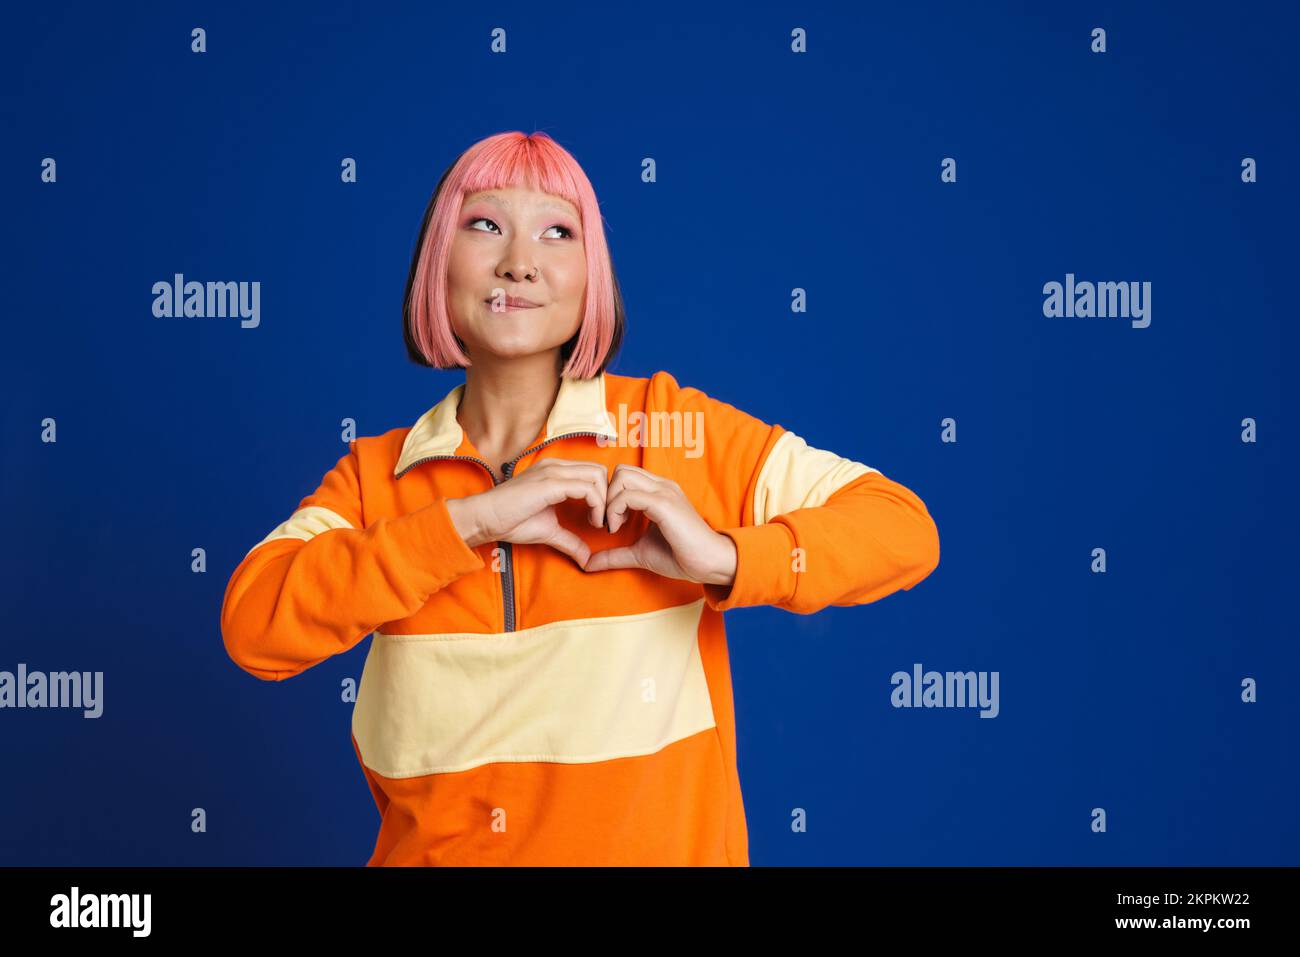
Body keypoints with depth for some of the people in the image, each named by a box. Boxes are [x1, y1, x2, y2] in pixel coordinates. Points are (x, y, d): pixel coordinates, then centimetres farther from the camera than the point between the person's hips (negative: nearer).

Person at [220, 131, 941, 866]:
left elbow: (903, 529, -9)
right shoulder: (375, 476, -3)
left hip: (656, 851, -1)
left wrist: (724, 558, -25)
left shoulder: (675, 430, -9)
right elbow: (253, 627, -17)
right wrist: (467, 520, -24)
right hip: (428, 849, 2)